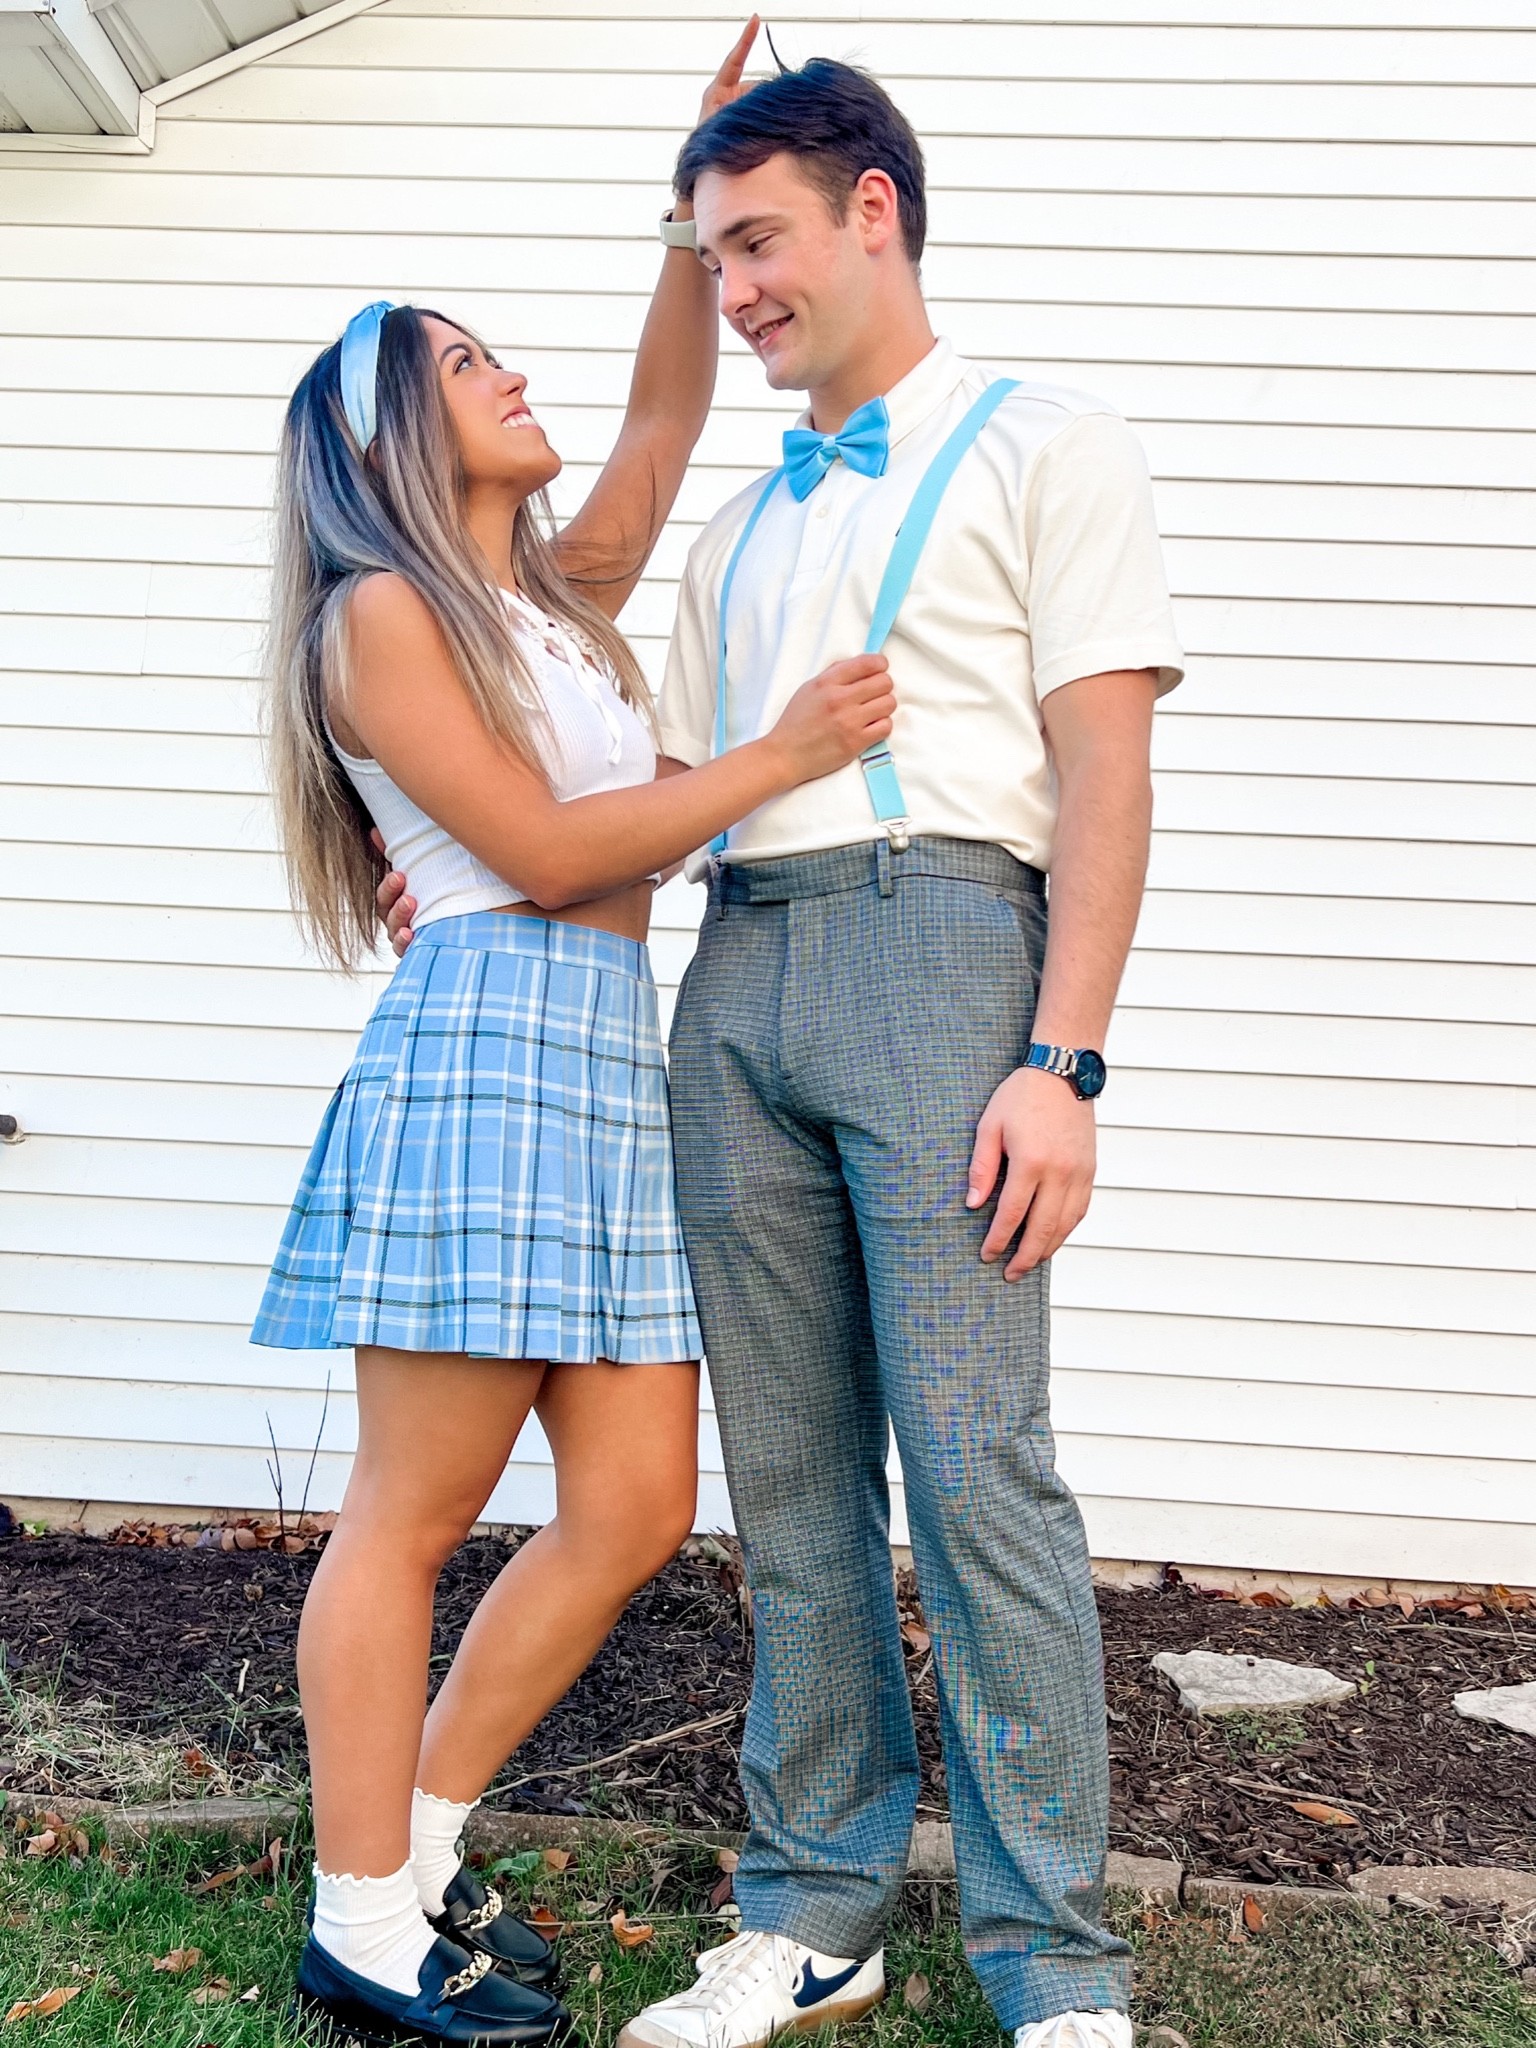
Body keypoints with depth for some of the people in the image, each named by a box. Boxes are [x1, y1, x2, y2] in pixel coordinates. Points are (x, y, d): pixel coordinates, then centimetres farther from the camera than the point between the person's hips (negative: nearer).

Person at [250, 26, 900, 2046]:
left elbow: (665, 419, 26)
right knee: (415, 1506, -2)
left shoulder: (563, 593, 22)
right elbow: (541, 849, -9)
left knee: (636, 1507, 4)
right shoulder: (382, 614, -2)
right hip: (487, 1046, -8)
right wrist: (779, 761, -8)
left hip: (615, 1062, 8)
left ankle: (422, 1846, 19)